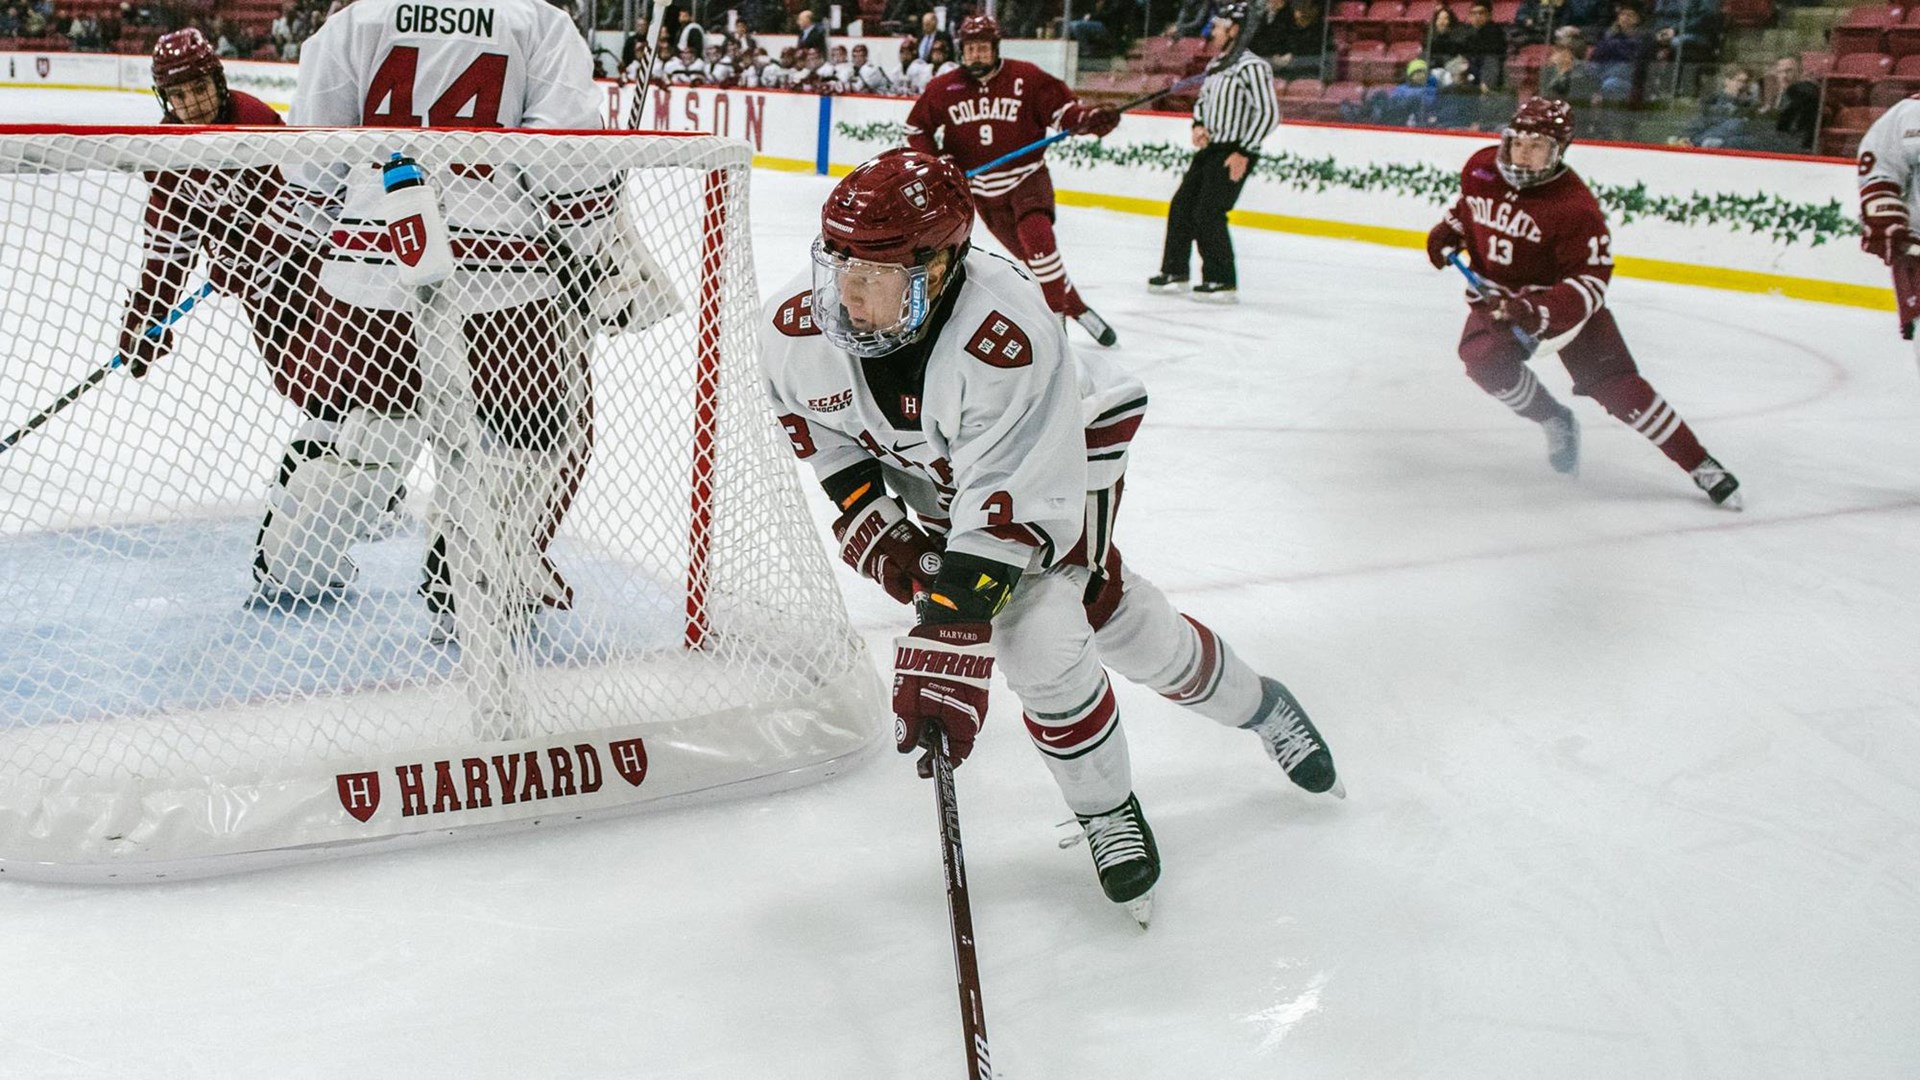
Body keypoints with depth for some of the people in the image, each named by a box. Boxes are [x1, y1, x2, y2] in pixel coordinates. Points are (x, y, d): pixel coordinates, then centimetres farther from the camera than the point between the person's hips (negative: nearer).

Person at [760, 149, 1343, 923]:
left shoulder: (1009, 343, -42)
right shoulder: (797, 328, -26)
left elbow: (1006, 512, -41)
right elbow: (805, 411, -2)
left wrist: (944, 650, -43)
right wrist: (865, 511, -9)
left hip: (1065, 448, -4)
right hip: (936, 478, 4)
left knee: (1039, 634, -12)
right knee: (1106, 612, -1)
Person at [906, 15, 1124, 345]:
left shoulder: (1026, 77, -9)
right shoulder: (943, 89, -1)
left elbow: (1061, 107, -7)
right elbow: (916, 128, 9)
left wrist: (1089, 119, -26)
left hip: (1026, 178, -3)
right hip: (983, 190, 3)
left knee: (1037, 239, -26)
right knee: (1029, 254, 5)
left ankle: (1056, 317, -16)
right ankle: (1077, 309, 23)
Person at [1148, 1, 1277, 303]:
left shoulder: (1251, 67, -15)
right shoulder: (1215, 65, 13)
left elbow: (1269, 113, -18)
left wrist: (1244, 152, -19)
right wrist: (1198, 125, 4)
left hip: (1234, 153, -9)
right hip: (1209, 148, 9)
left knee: (1208, 213, -13)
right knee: (1182, 206, 9)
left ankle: (1223, 283, -3)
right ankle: (1175, 273, 20)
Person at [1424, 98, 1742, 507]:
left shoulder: (1575, 208, -26)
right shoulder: (1480, 169, -9)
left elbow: (1591, 281, -29)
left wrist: (1540, 312, -42)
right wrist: (1449, 231, 0)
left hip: (1565, 298, -4)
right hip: (1498, 293, 4)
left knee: (1613, 383, -15)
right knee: (1484, 357, -26)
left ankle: (1703, 467, -4)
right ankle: (1557, 422, 3)